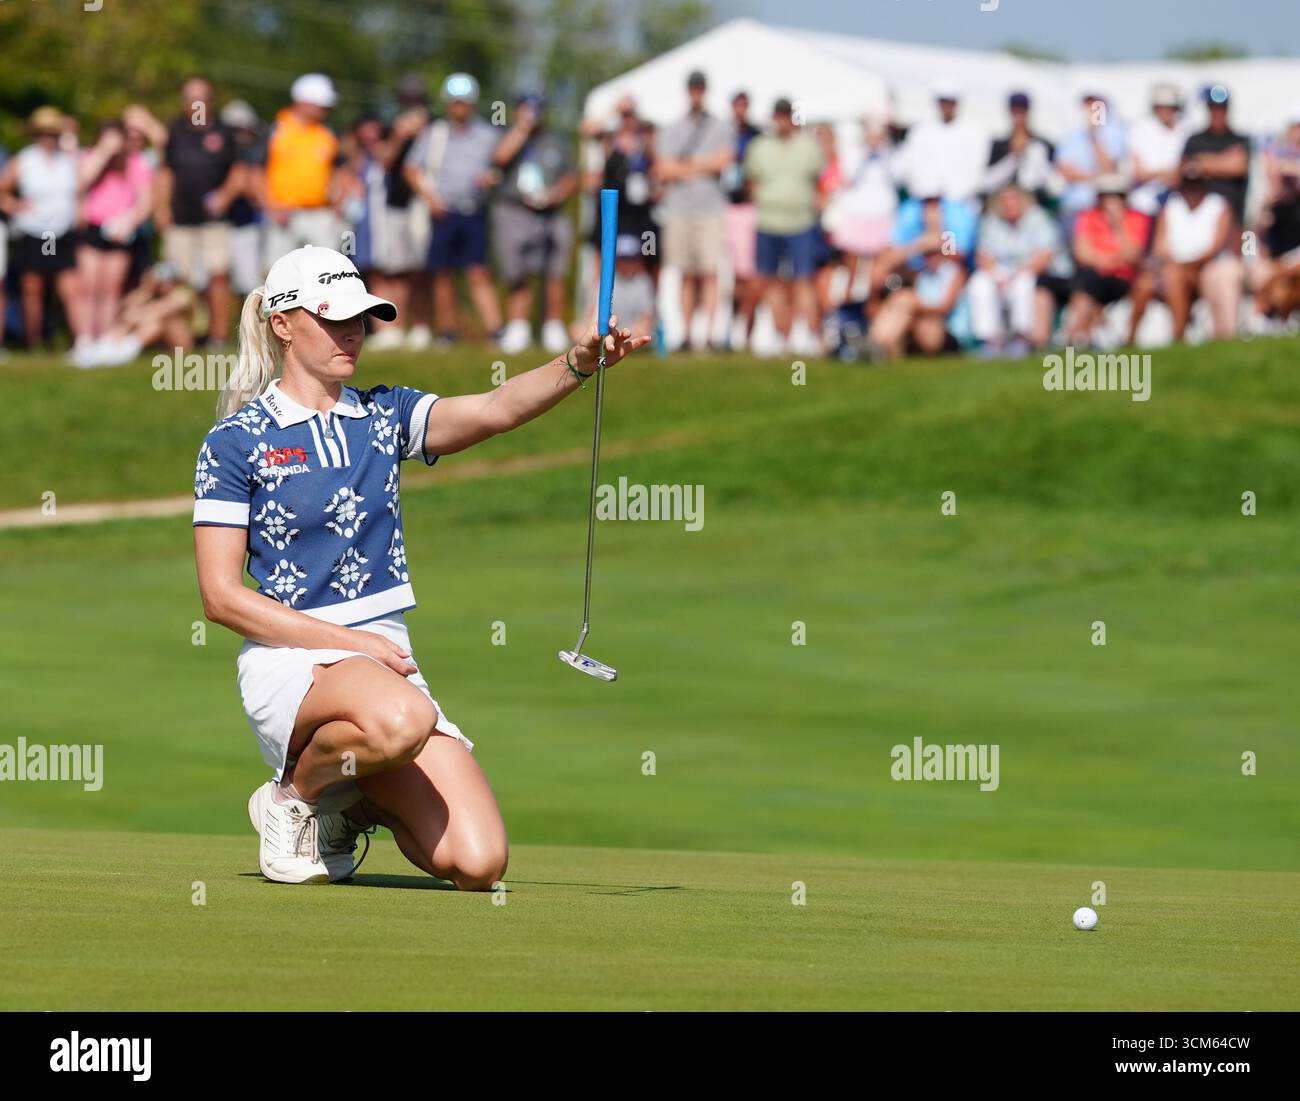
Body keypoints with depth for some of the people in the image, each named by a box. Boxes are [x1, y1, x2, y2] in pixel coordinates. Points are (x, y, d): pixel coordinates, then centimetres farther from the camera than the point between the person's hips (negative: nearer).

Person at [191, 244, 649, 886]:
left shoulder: (383, 415, 12)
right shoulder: (236, 442, -1)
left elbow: (497, 410, -7)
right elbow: (221, 596, -5)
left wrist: (577, 365, -26)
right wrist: (349, 641, -12)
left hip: (387, 656, 5)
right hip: (291, 660, -5)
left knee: (477, 862, -14)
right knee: (400, 718, -40)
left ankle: (357, 804, 17)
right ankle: (294, 794, -9)